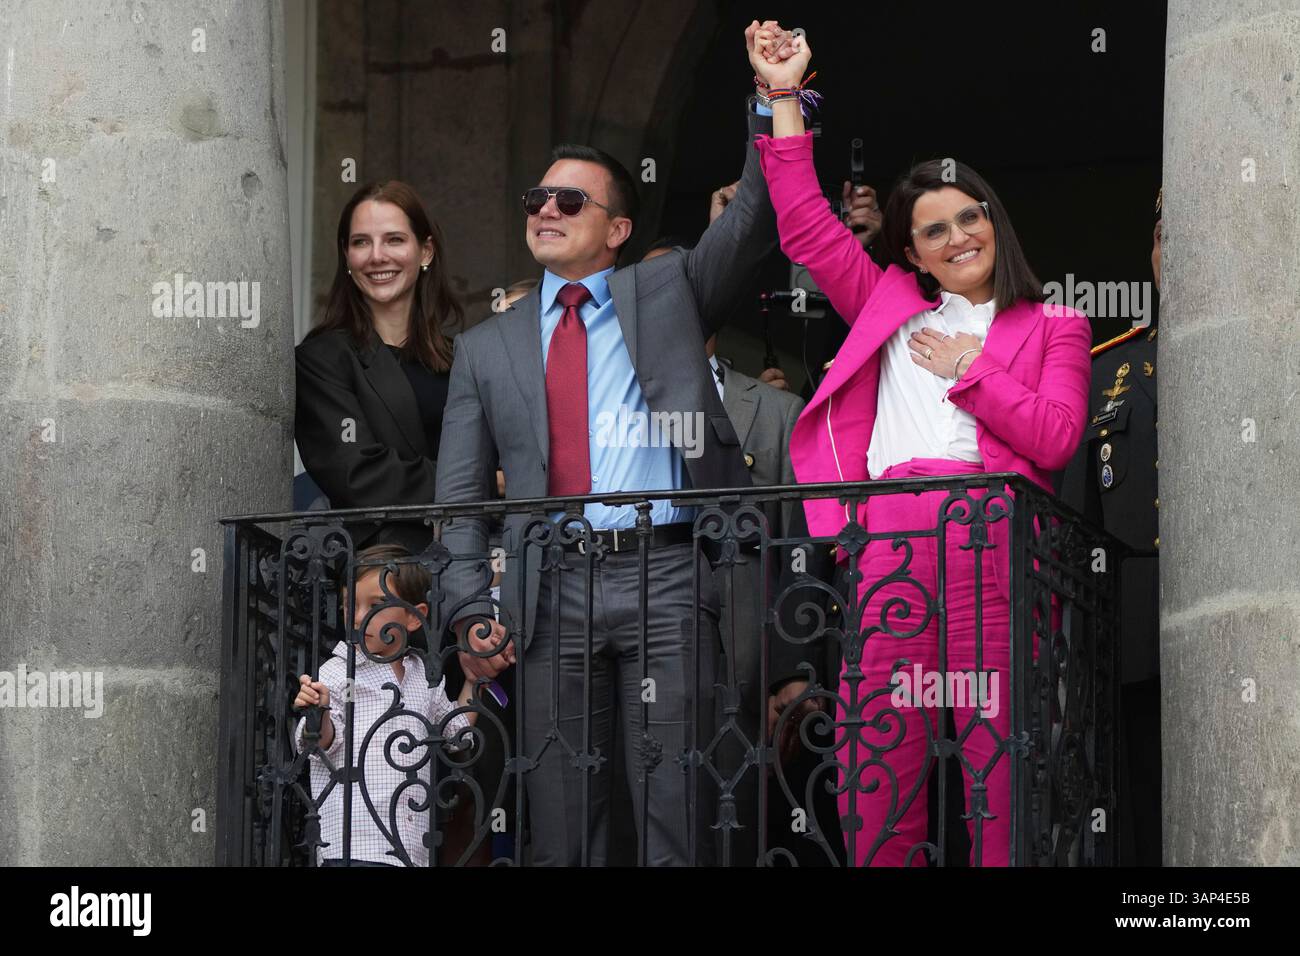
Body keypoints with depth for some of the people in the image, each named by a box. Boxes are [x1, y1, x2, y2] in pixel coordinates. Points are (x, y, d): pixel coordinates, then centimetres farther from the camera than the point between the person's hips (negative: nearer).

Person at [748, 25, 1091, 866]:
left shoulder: (1052, 325, 17)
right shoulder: (890, 306, 26)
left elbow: (1056, 439, 3)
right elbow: (806, 227, 22)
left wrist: (969, 371, 4)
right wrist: (785, 98, 20)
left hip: (991, 537, -2)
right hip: (891, 537, 3)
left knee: (996, 750, -8)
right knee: (874, 757, -6)